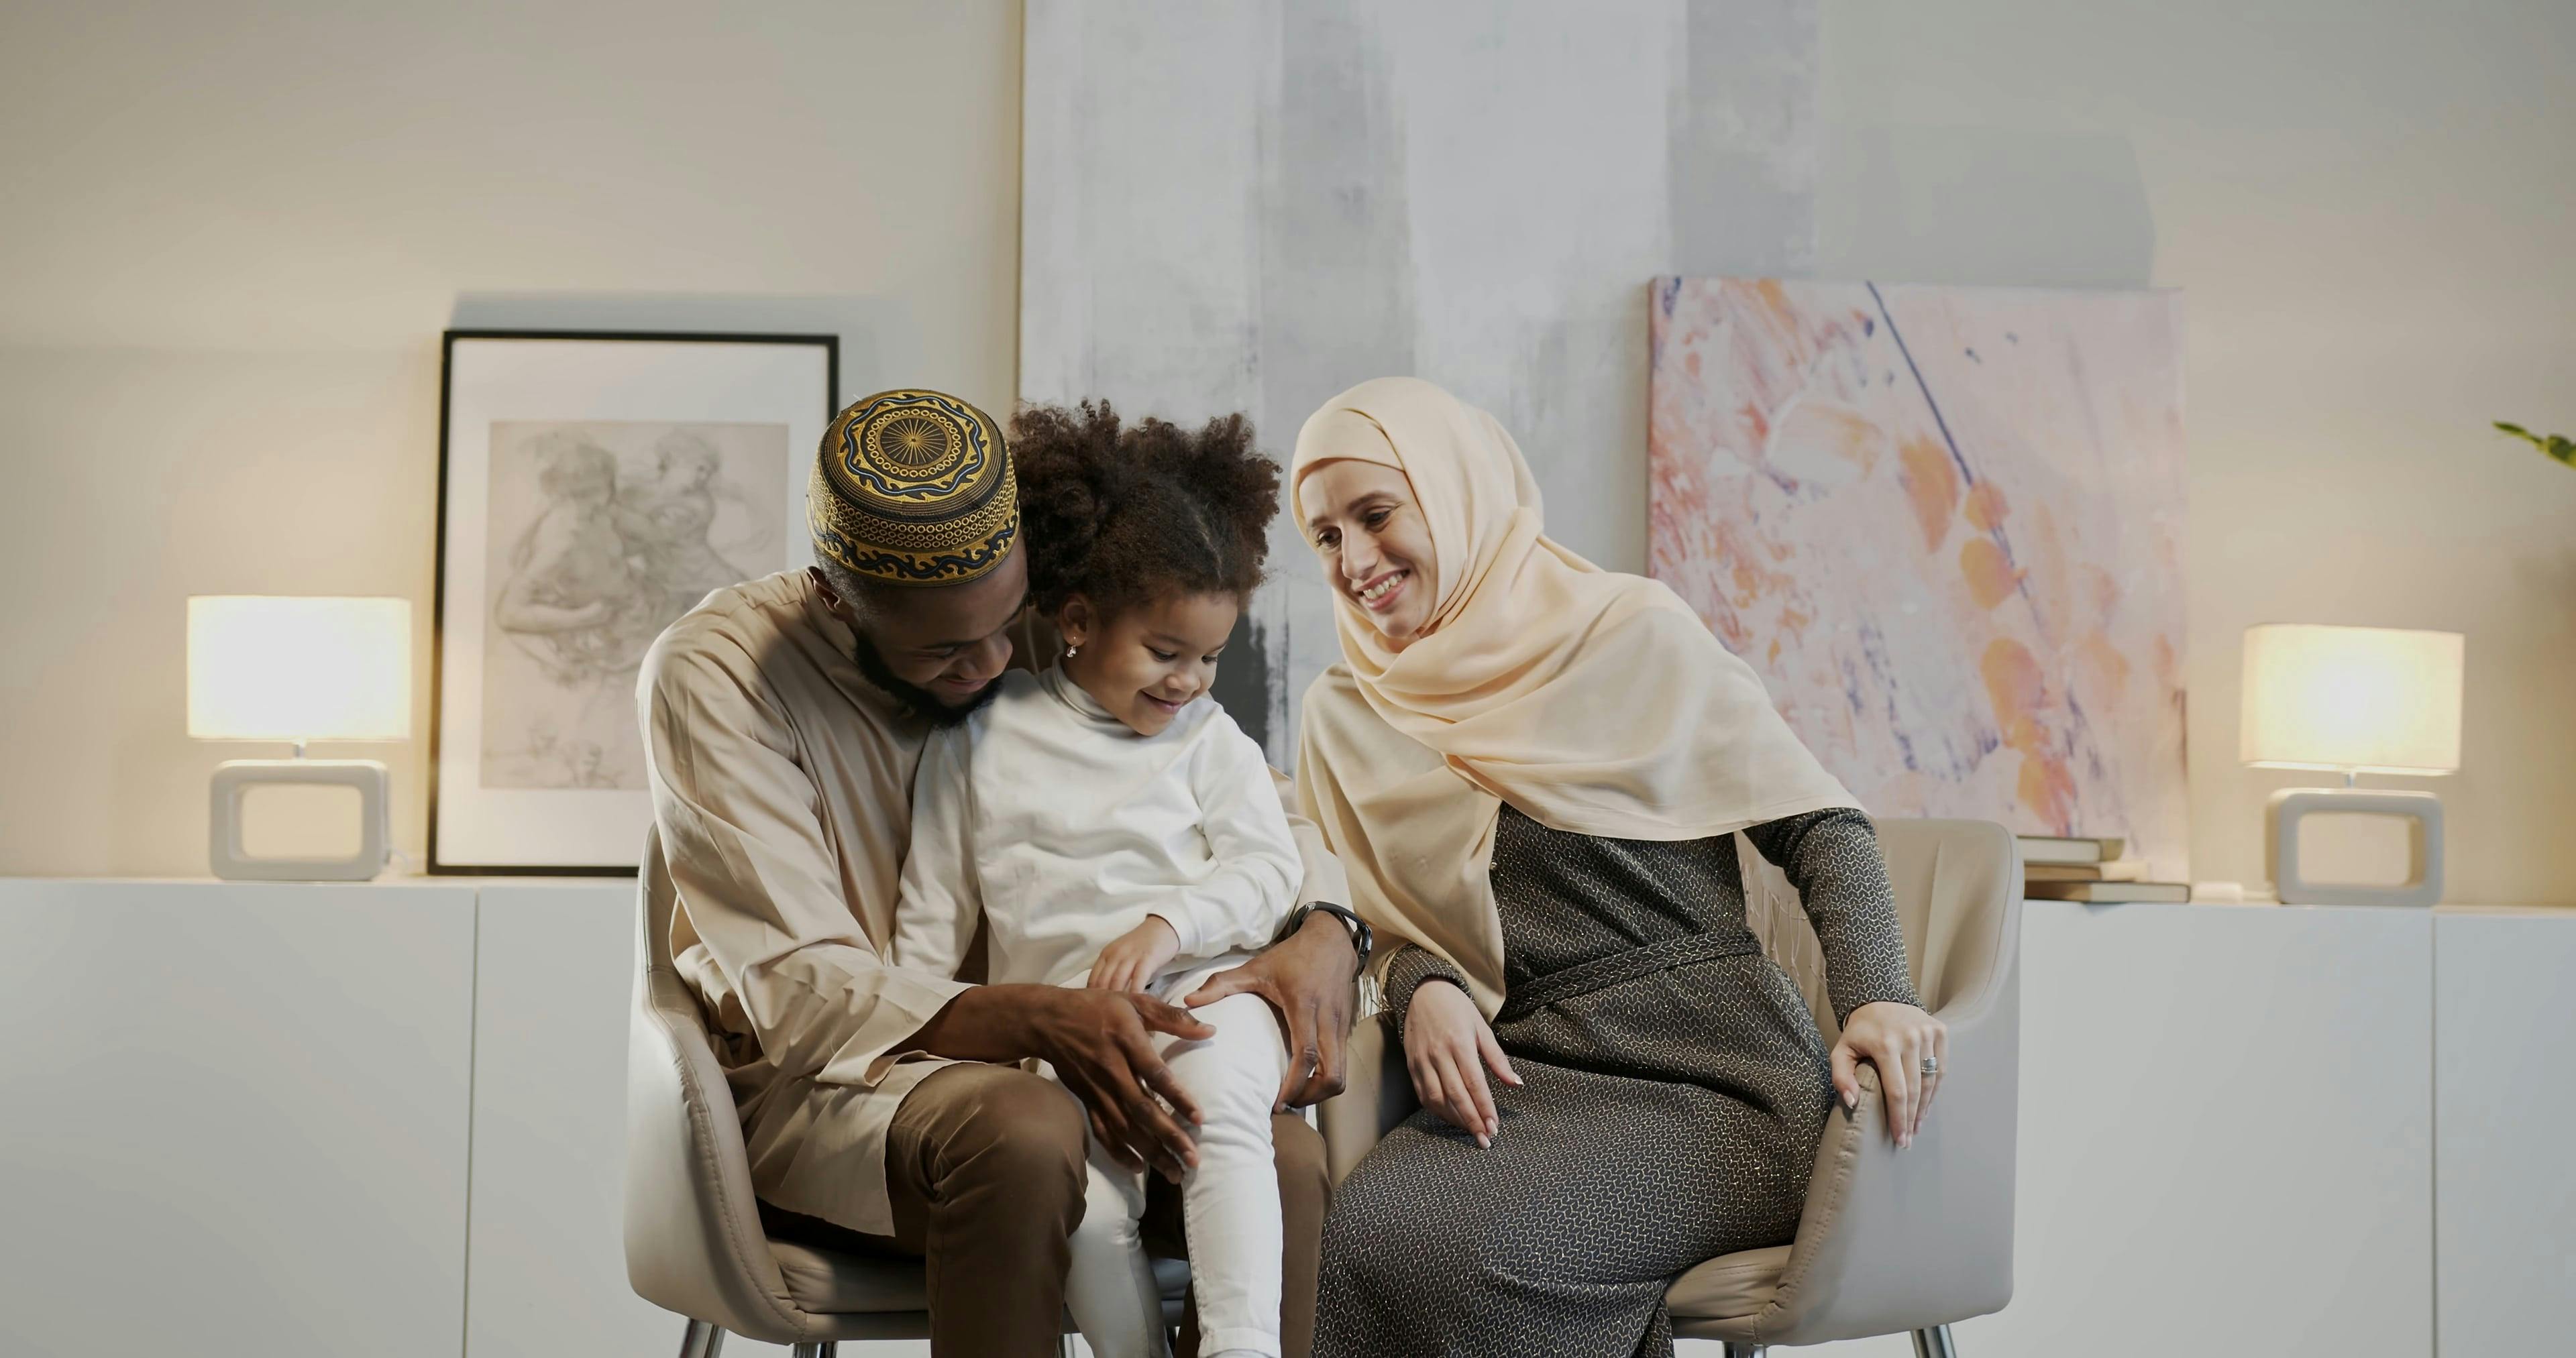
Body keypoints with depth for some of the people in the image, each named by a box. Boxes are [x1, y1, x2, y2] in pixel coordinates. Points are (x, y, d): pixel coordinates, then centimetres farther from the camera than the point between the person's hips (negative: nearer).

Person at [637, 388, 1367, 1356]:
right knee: (1020, 1133, -38)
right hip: (812, 1089, -4)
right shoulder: (711, 675, -12)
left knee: (1285, 1153, -26)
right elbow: (797, 995, -19)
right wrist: (1038, 1022, -36)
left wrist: (1322, 934, -14)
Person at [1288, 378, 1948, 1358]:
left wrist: (1873, 996, -17)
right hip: (1526, 1078, 4)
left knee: (1470, 1248, -31)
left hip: (1714, 1073, -3)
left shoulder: (1632, 632, 2)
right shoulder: (1346, 716, 15)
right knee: (1365, 1237, -30)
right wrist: (1421, 988, -6)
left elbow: (1821, 829, 1)